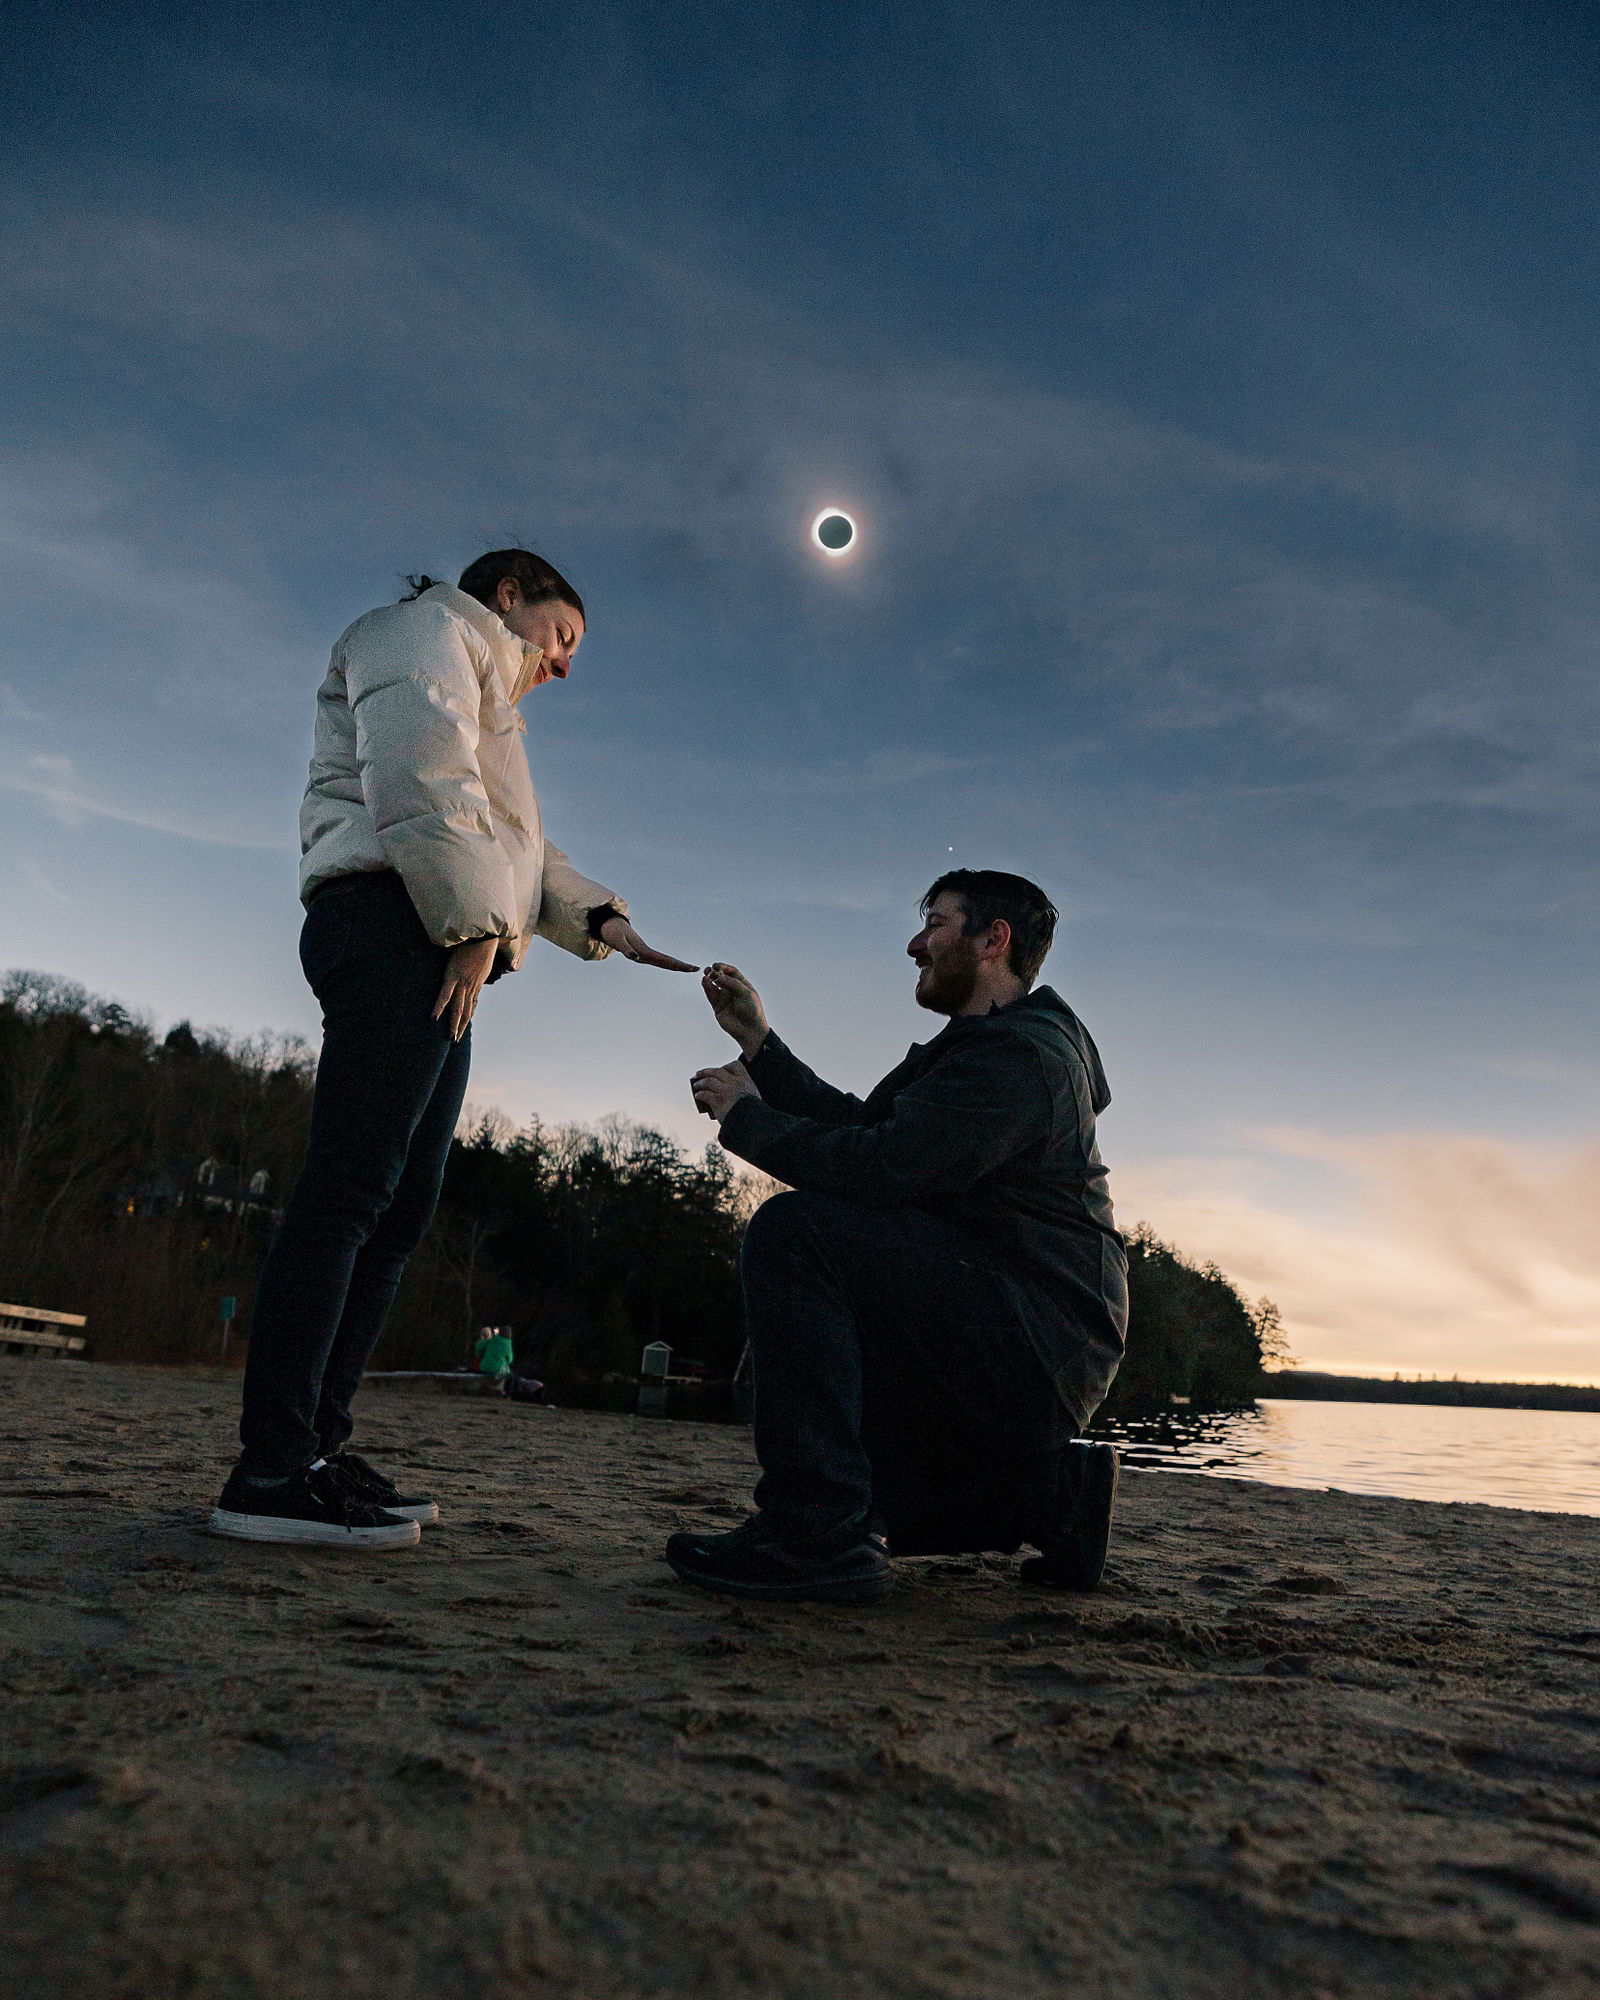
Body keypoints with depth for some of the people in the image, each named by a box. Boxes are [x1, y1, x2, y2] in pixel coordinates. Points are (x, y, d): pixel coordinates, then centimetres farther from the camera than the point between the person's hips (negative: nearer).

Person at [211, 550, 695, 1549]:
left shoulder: (483, 701, 37)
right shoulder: (431, 627, 8)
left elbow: (522, 855, 29)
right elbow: (418, 771, -12)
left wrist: (602, 919, 14)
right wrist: (474, 921, -17)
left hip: (449, 953, 10)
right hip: (399, 921, -10)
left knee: (402, 1205, 3)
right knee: (352, 1188, -16)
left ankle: (318, 1445, 5)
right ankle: (271, 1471, -16)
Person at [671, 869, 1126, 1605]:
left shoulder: (1022, 1053, -15)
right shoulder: (979, 1046, 19)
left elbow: (879, 1166, -25)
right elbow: (857, 1125, 14)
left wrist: (747, 1115, -11)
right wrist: (758, 1041, 13)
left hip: (1037, 1343, -11)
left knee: (791, 1230, -22)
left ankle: (816, 1534, -23)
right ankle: (1050, 1493, 15)